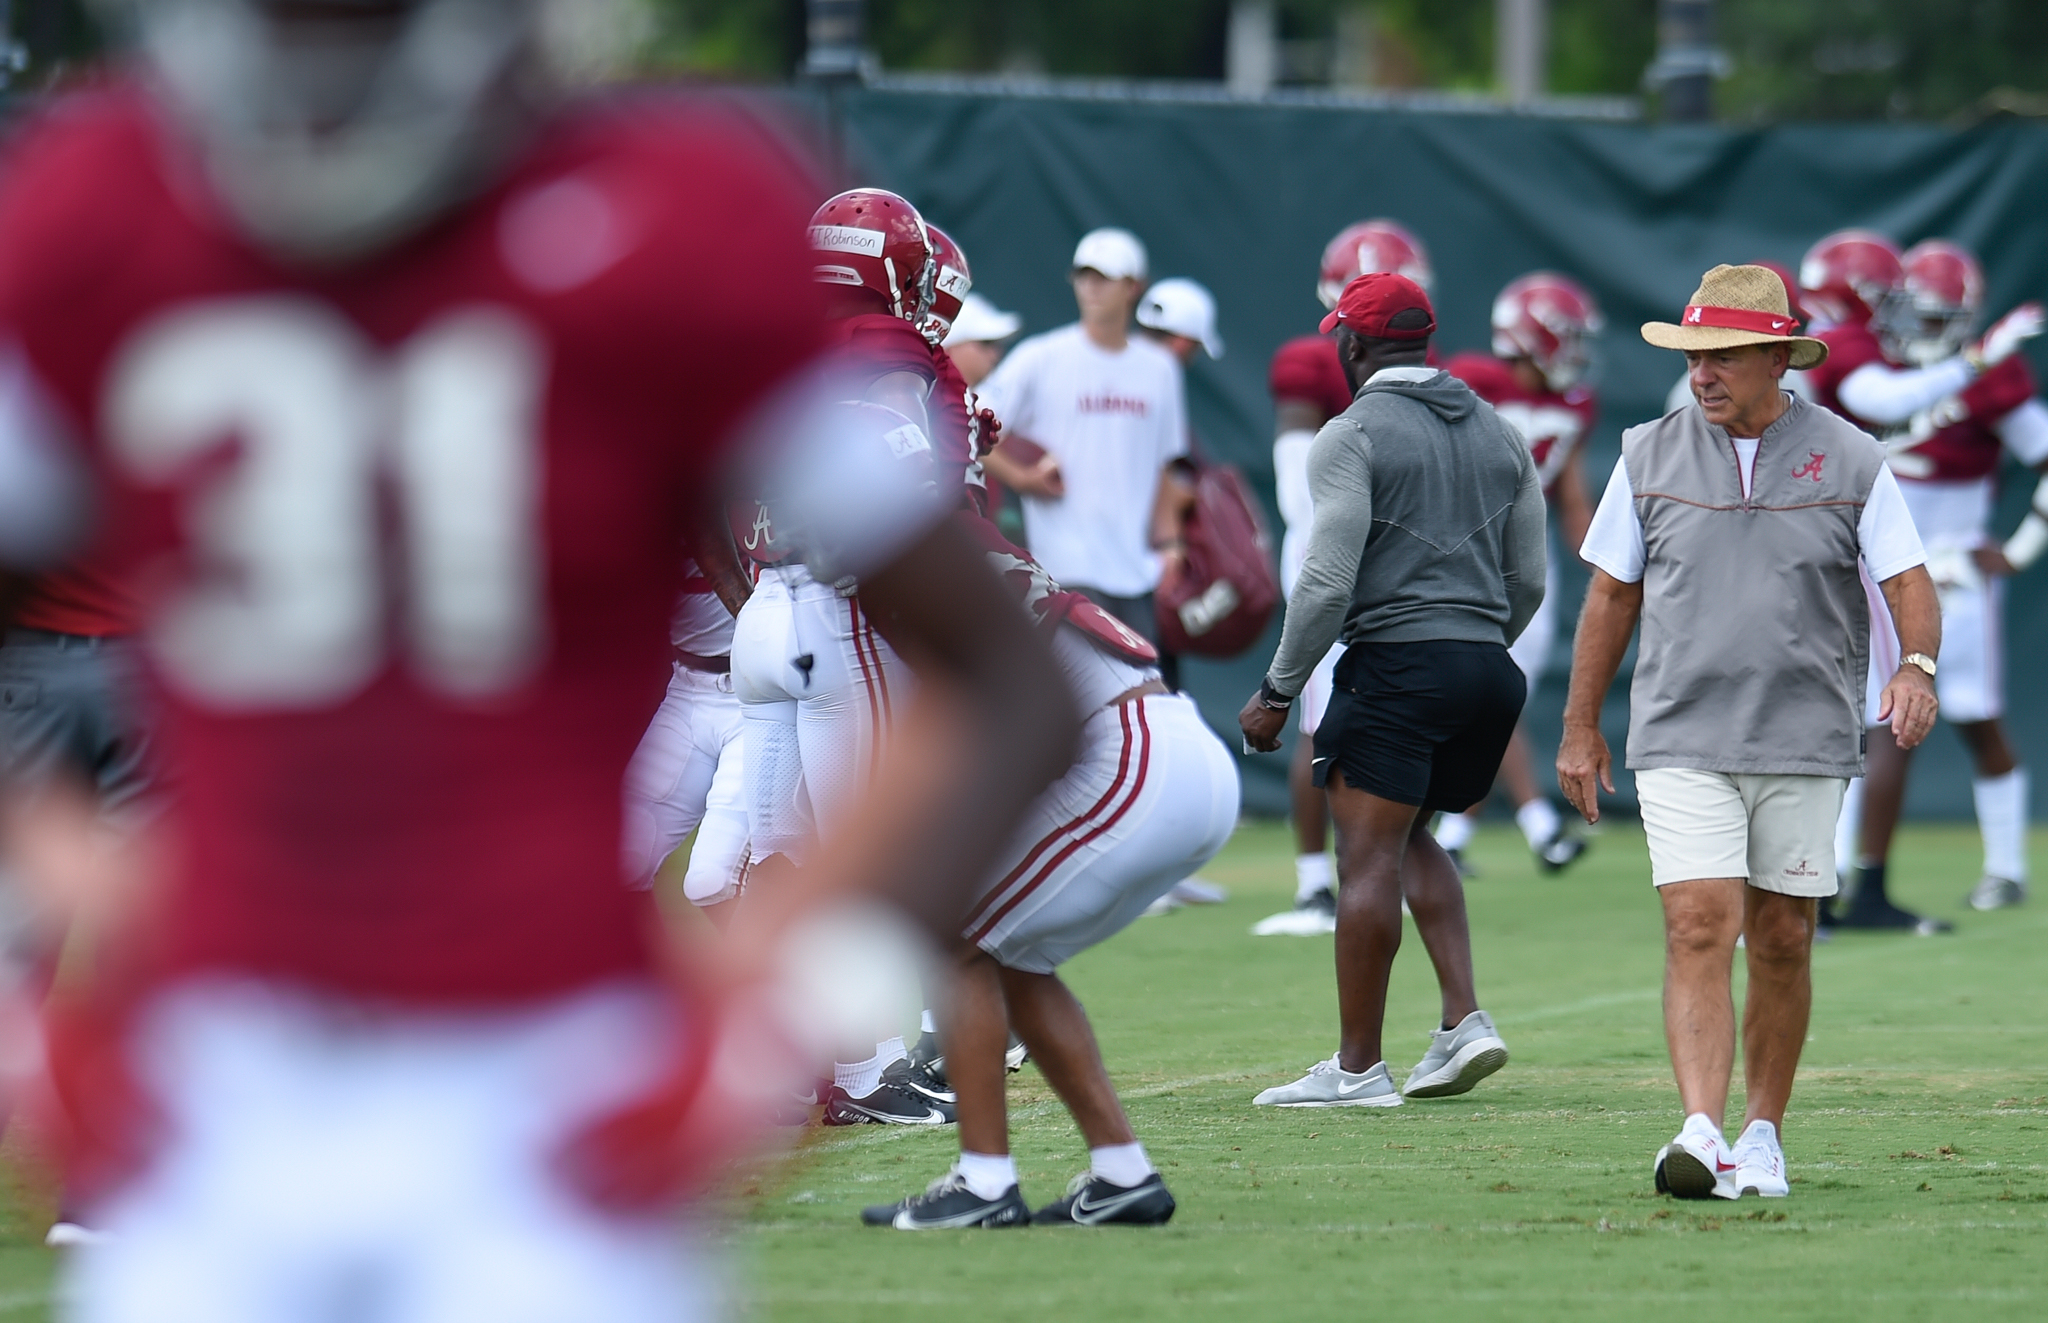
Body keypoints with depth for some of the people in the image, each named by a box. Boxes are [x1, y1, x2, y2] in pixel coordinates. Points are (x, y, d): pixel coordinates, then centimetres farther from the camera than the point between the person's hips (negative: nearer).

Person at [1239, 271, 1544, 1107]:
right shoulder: (1498, 433, 16)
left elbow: (1327, 583, -11)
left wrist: (1277, 692, -4)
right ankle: (1464, 1020, 8)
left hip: (1396, 663, -7)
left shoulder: (1352, 436, -5)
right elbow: (1528, 582, 18)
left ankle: (1358, 1066, -5)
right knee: (1408, 840, 21)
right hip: (1488, 670, 7)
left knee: (1370, 857, -5)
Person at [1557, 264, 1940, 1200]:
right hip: (1681, 741, 0)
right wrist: (1580, 728, 12)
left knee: (1781, 942, 5)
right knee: (1699, 930, -13)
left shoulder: (1850, 462, 2)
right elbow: (1612, 595, 12)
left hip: (1805, 739, 0)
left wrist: (1917, 666, -20)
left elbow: (1907, 580, 1)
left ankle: (1762, 1137, 18)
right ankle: (1701, 1135, -23)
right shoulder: (1650, 456, 5)